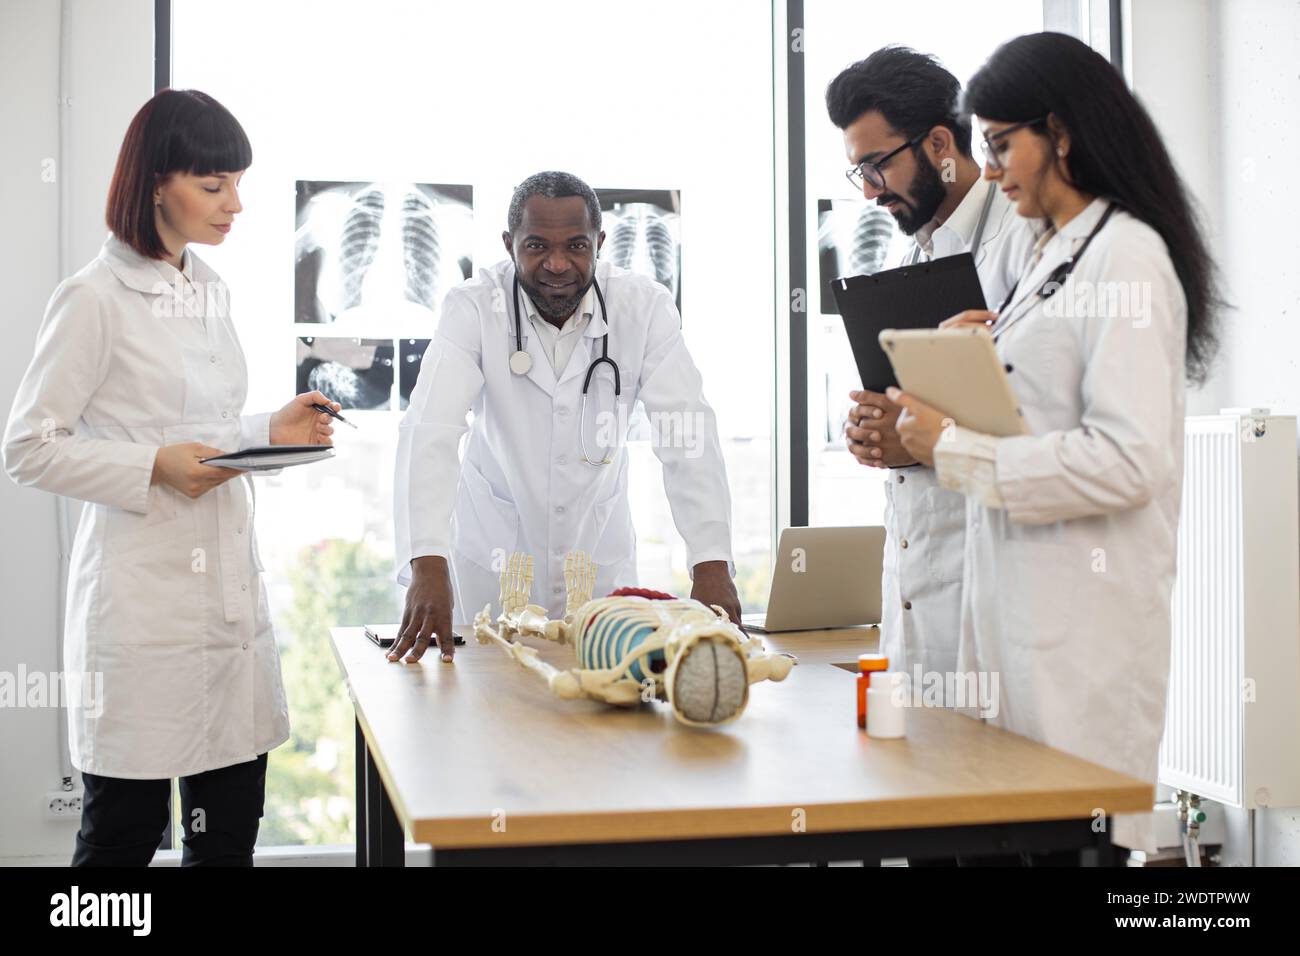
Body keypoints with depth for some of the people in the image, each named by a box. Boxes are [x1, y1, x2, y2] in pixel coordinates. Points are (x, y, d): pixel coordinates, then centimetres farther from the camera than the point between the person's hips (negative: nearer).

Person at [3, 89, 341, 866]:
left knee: (231, 829, 11)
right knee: (124, 831, 4)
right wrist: (154, 468, -18)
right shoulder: (96, 298, -9)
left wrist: (275, 432, 4)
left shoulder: (212, 291, 13)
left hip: (231, 582, 7)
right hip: (144, 591, -7)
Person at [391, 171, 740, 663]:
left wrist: (712, 566, -32)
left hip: (600, 545, 1)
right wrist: (428, 566, -43)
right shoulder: (473, 306, -18)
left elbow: (686, 434, -21)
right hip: (497, 545, -1)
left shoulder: (645, 305, -15)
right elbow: (430, 431, -29)